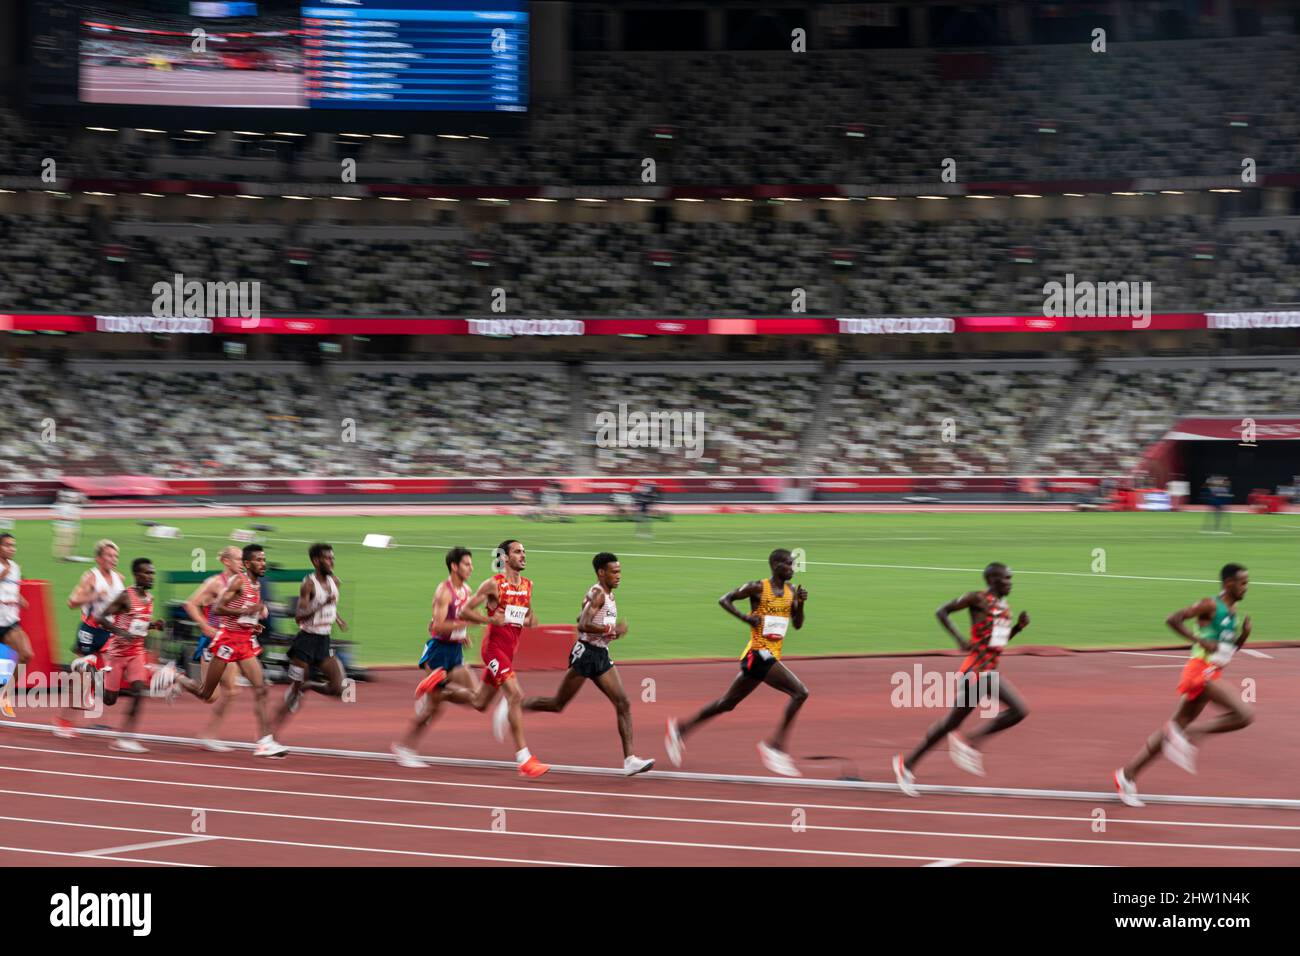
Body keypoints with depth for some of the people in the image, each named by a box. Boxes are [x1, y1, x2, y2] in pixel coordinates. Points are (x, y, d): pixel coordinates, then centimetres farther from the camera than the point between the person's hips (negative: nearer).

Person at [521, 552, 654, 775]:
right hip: (586, 654, -9)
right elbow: (583, 625, -27)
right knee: (558, 704, -1)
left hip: (601, 656, 9)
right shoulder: (597, 593, -15)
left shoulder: (607, 594, 14)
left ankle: (629, 760, -8)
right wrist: (612, 629, -22)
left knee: (623, 704, -4)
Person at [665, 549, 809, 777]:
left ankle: (681, 729, 26)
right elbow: (724, 600, -5)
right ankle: (776, 744, -15)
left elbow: (797, 624, 14)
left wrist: (801, 603, -3)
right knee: (800, 693, -19)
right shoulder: (758, 588, -9)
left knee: (727, 703, 16)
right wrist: (746, 618, -16)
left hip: (772, 656, 8)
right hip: (759, 654, -8)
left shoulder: (791, 592, 12)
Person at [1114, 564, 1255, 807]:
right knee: (1245, 714, -19)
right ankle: (1191, 734, -10)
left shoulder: (1233, 612, 18)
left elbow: (1231, 649, 27)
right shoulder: (1210, 605, -9)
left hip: (1212, 676, 9)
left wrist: (1244, 635, 7)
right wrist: (1201, 641, -21)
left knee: (1175, 728, 10)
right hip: (1200, 671, -9)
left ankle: (1128, 774, 14)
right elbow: (1172, 619, -16)